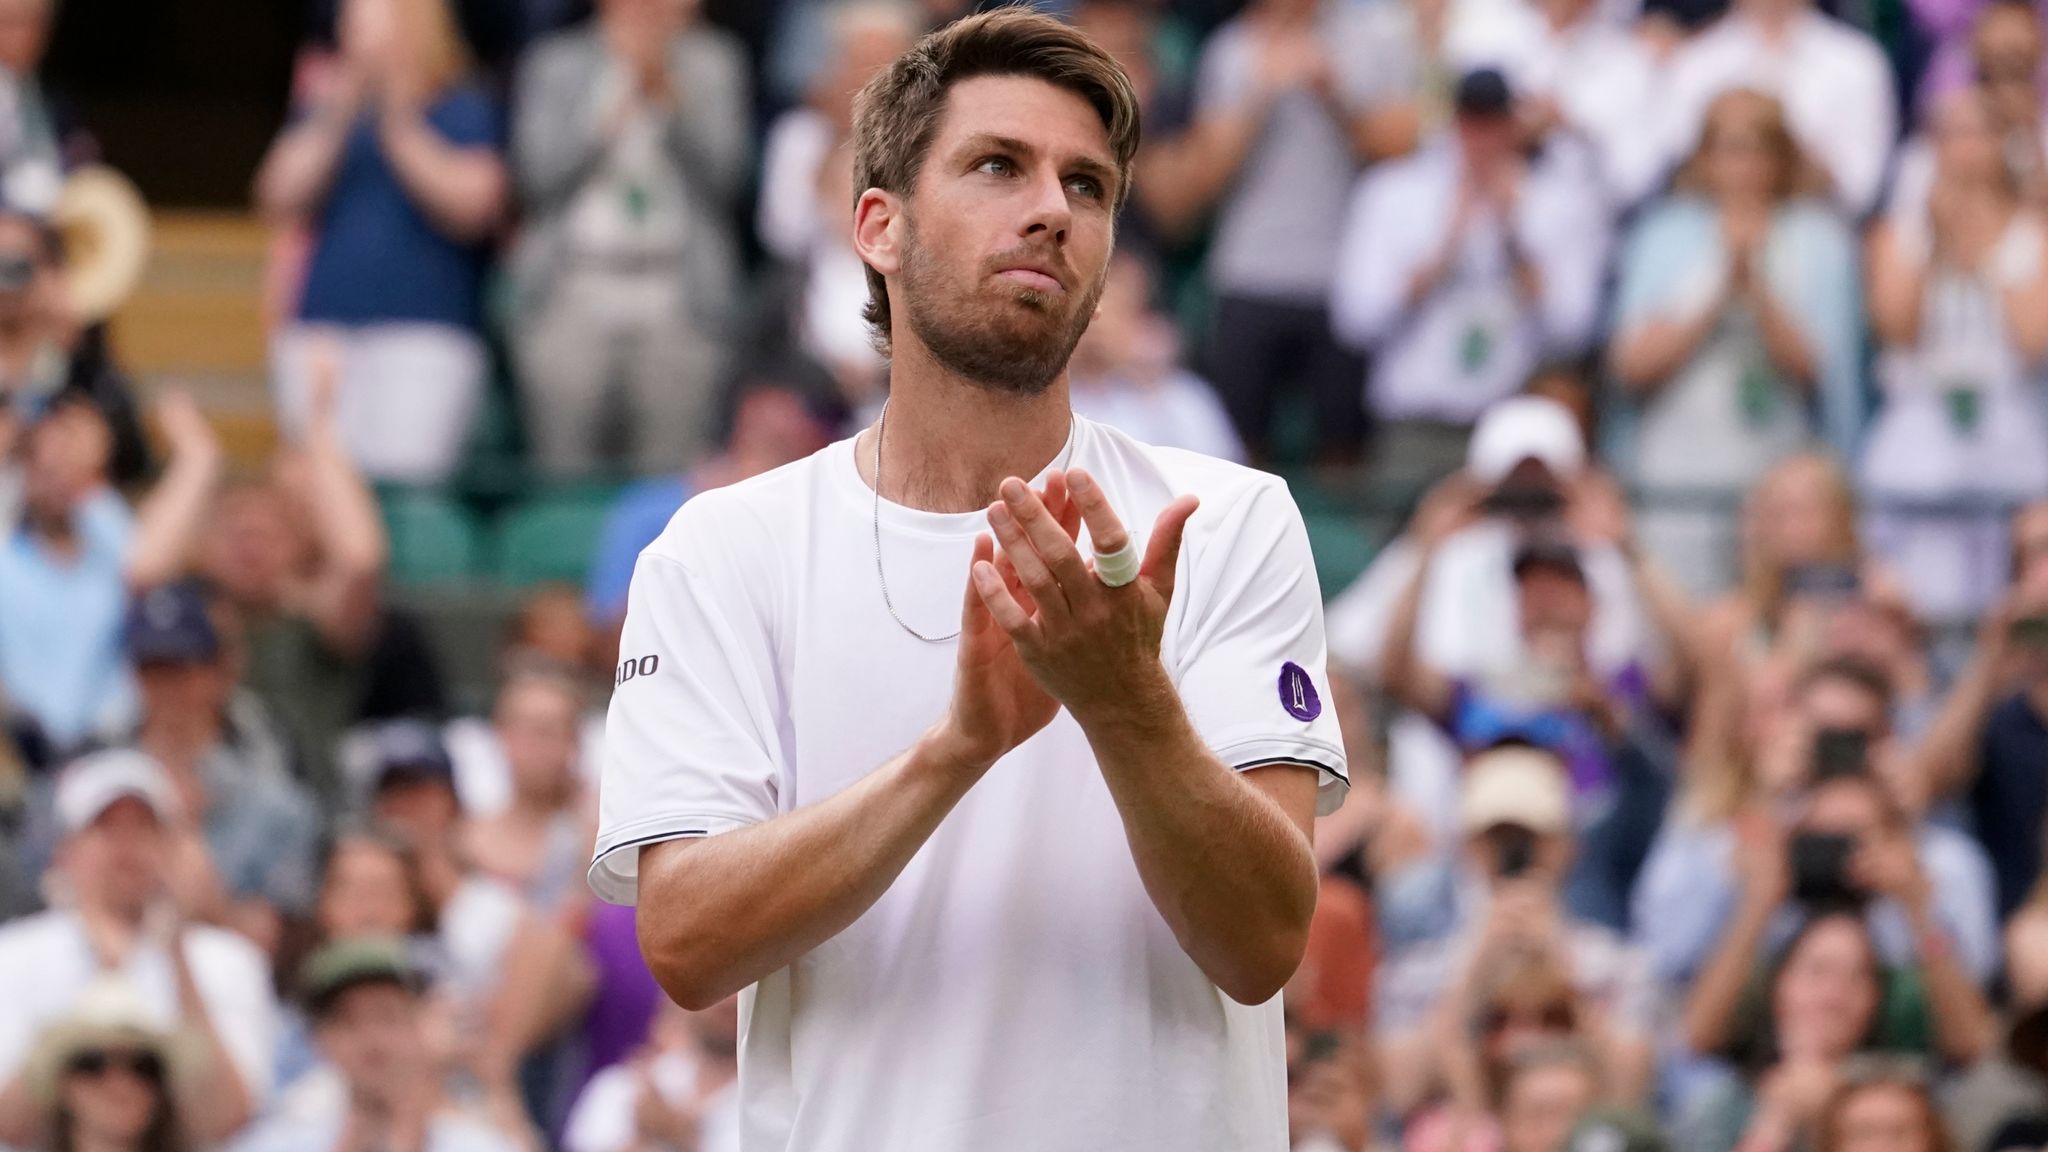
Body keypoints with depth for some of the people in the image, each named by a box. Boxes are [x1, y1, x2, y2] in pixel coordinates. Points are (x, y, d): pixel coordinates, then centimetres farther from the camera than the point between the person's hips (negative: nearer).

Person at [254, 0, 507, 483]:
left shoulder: (466, 111, 5)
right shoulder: (325, 106, 16)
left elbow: (473, 208, -8)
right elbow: (280, 203, 6)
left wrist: (401, 131, -13)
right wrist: (330, 126, -7)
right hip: (321, 331, 4)